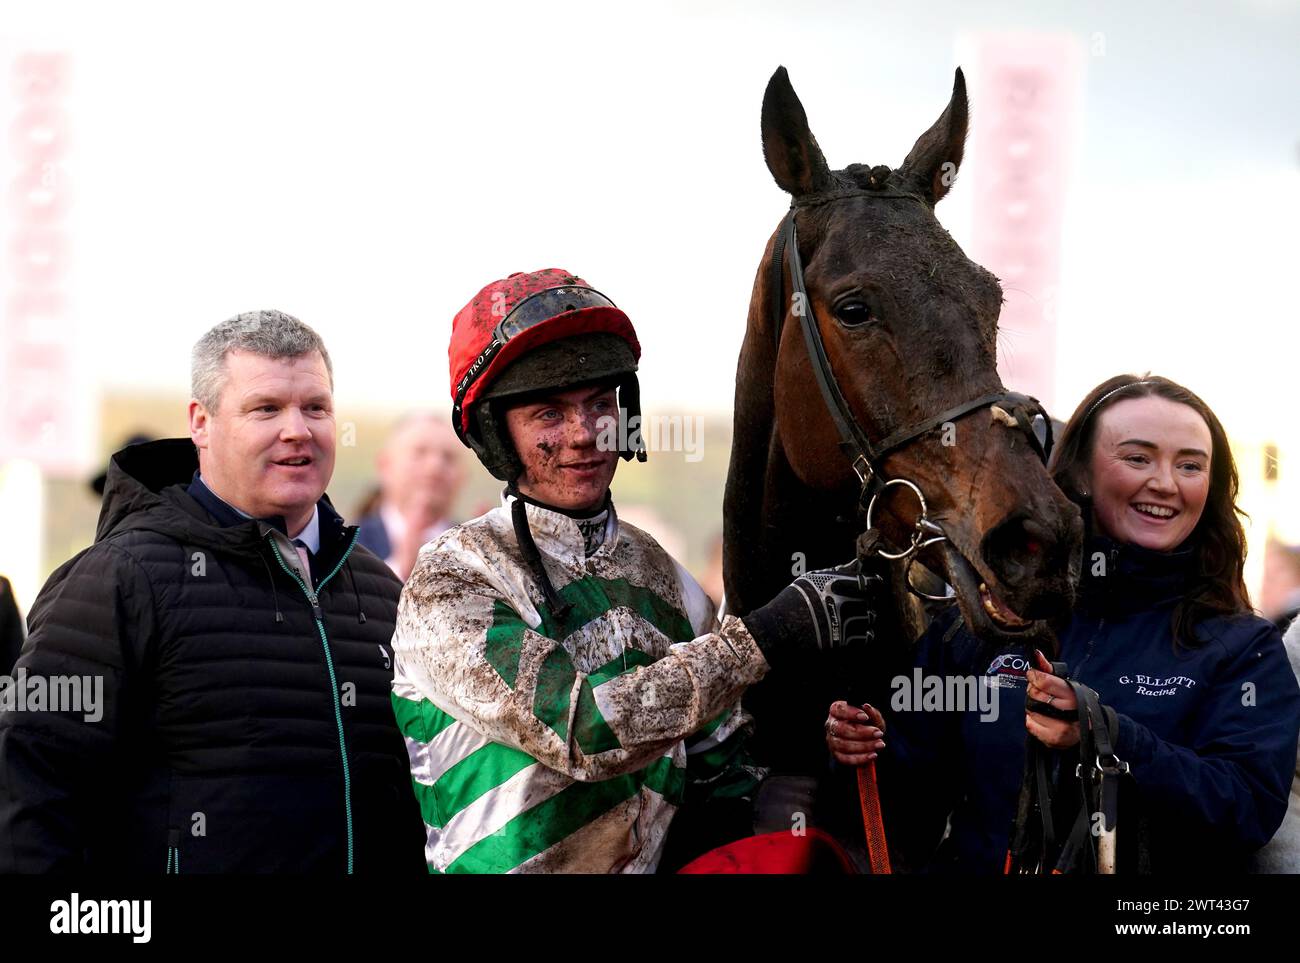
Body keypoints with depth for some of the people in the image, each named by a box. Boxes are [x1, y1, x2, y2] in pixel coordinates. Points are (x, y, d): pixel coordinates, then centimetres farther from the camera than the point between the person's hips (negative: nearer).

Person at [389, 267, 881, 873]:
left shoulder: (658, 574, 10)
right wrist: (770, 633, -16)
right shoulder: (449, 583, -5)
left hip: (667, 865, 4)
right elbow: (580, 728, -18)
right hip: (511, 868, -4)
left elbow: (719, 770, 16)